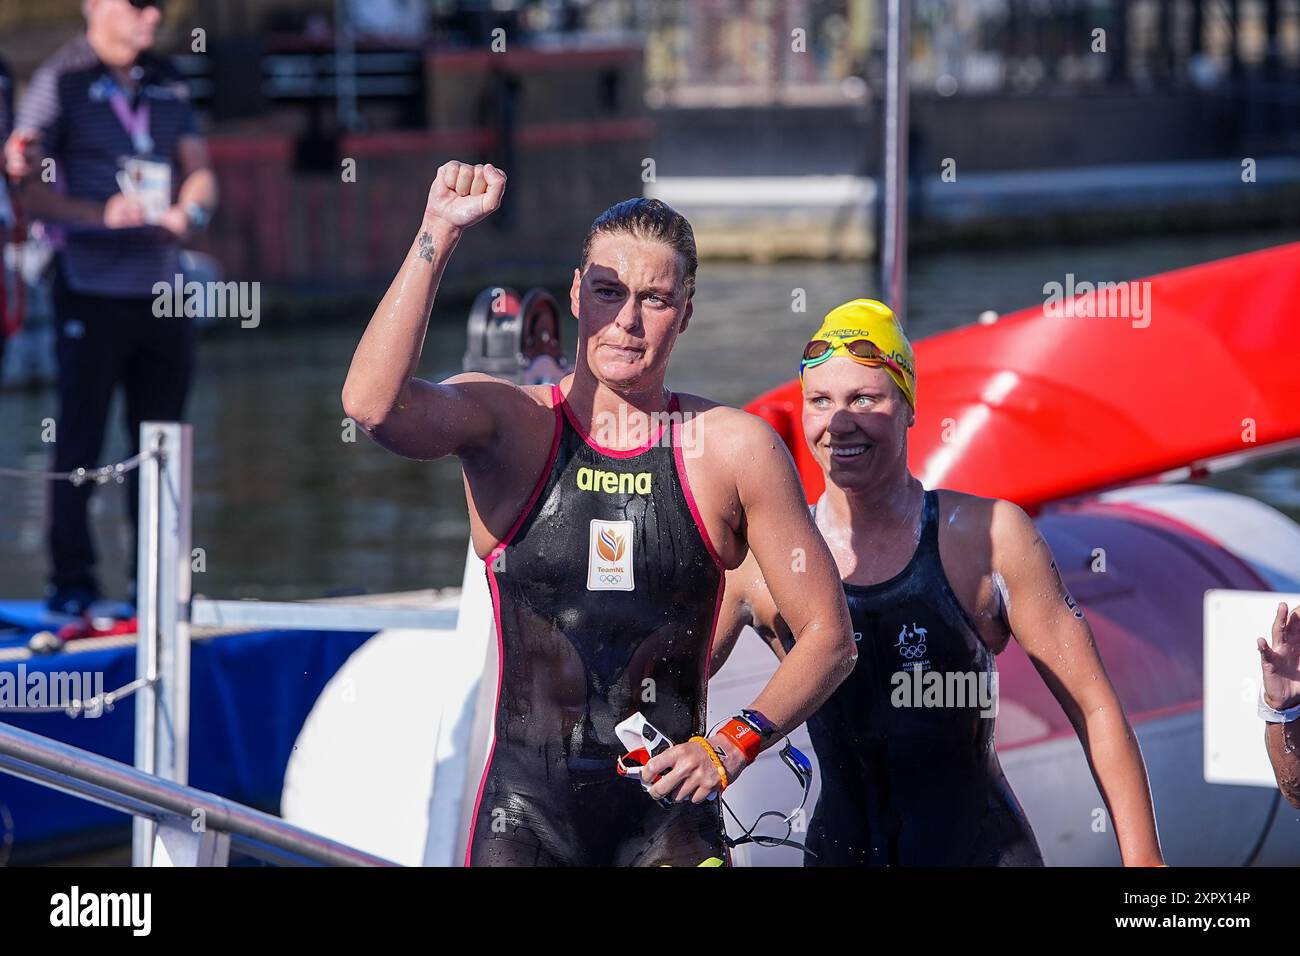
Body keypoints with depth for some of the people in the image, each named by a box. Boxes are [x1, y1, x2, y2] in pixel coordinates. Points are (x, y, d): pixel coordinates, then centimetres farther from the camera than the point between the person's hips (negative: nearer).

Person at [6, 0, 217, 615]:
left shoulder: (167, 84, 12)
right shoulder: (59, 82, -4)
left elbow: (199, 173, 17)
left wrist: (188, 211, -5)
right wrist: (102, 214, -21)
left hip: (163, 286, 5)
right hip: (91, 291, -5)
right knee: (79, 441, -1)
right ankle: (71, 581, 4)